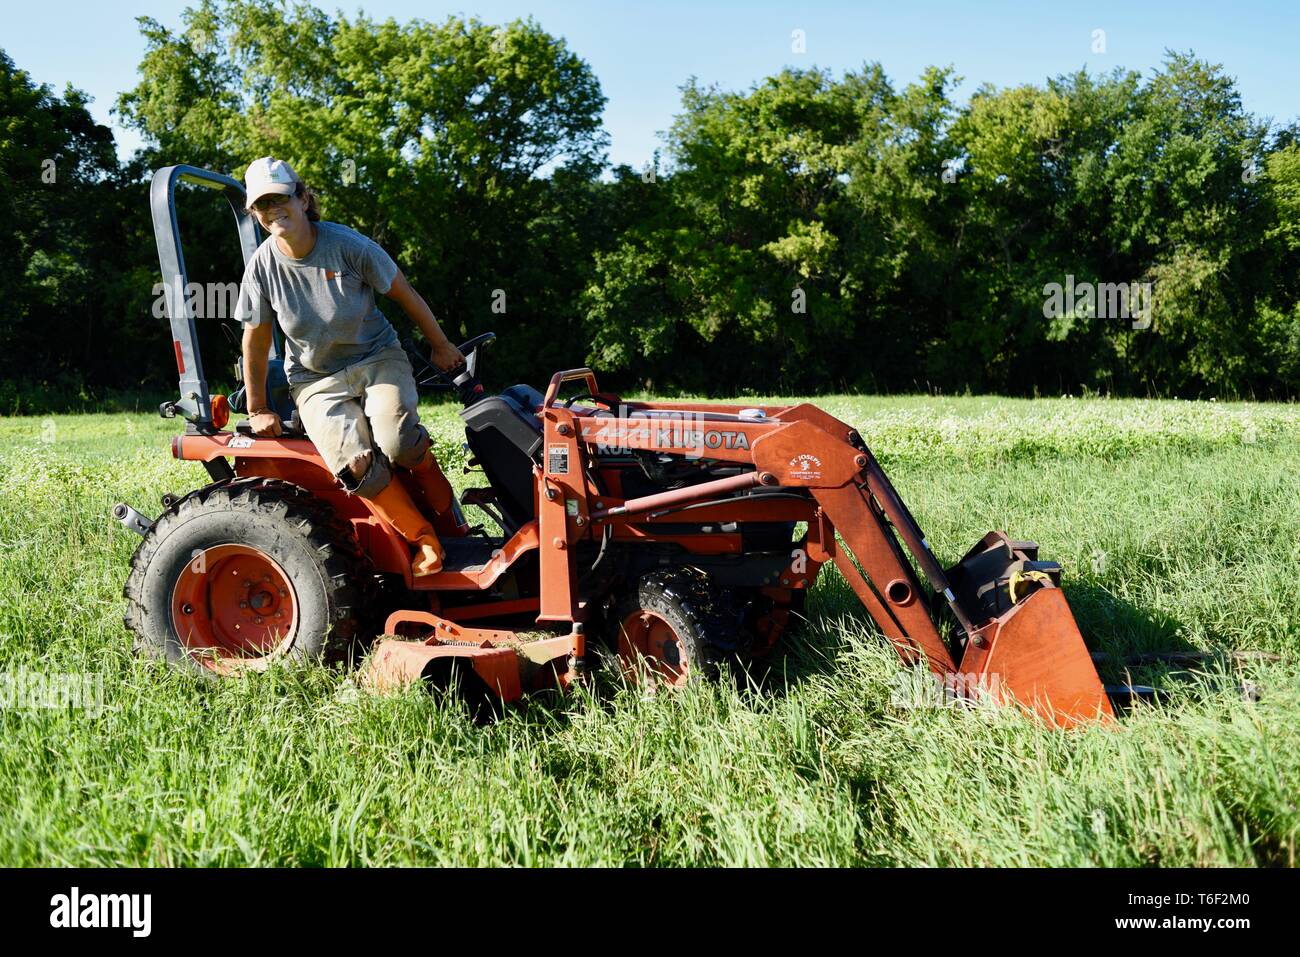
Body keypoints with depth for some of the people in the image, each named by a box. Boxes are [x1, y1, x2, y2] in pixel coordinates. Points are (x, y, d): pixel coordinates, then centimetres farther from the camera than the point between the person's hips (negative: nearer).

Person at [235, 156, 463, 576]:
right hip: (316, 379, 1)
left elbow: (405, 294, 0)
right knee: (355, 465, -27)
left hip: (378, 357, -1)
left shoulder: (346, 244, -12)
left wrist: (441, 346, 8)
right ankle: (423, 539, -7)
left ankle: (445, 506, 1)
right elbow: (256, 342, 5)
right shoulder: (262, 266, -7)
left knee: (397, 441, -32)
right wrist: (257, 410, 9)